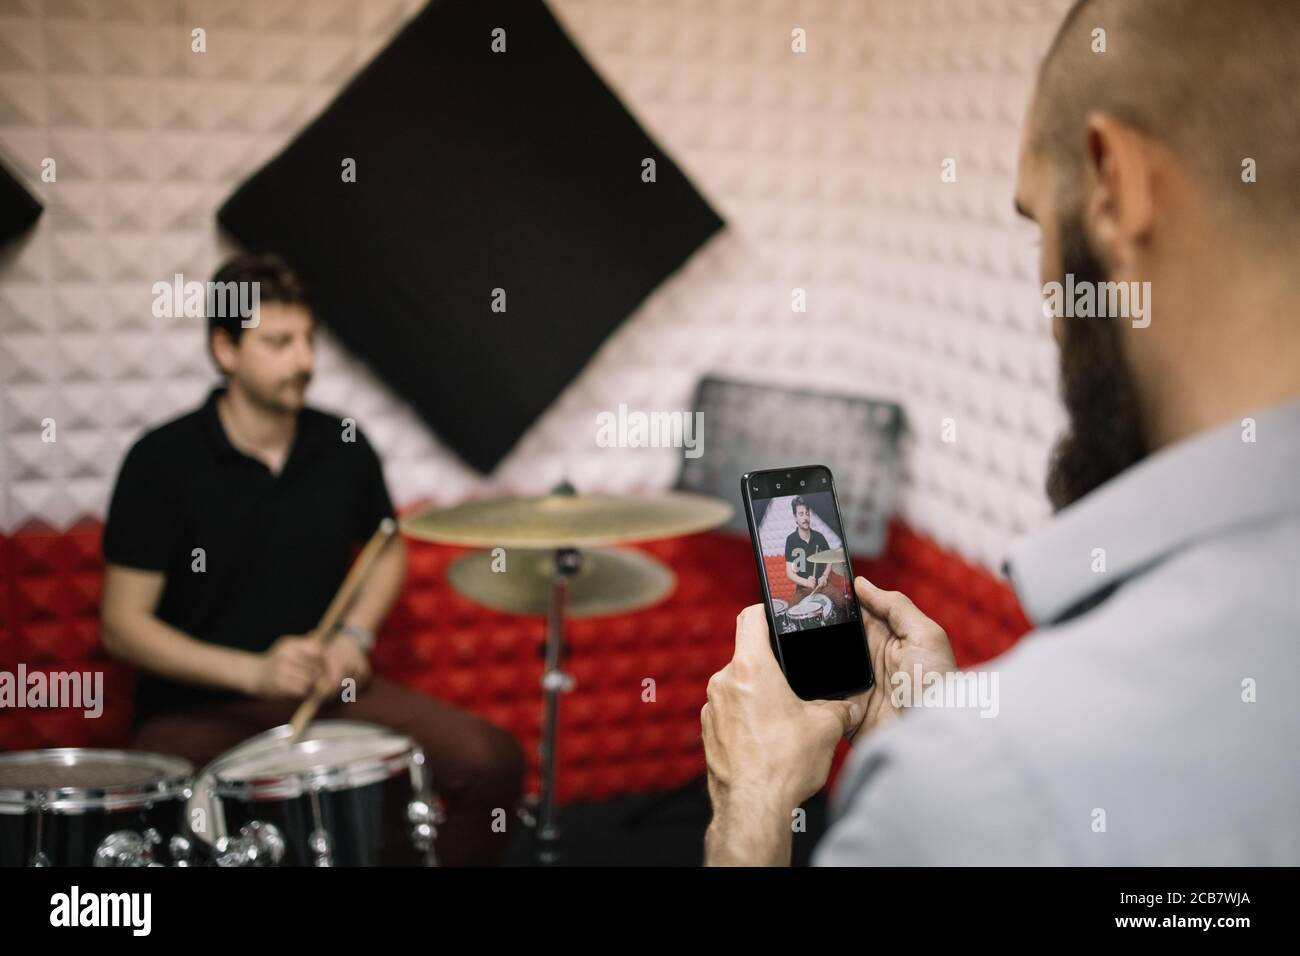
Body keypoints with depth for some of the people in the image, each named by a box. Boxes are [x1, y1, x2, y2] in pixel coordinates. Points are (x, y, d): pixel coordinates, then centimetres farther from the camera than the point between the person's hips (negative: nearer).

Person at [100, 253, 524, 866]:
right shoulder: (161, 461, -12)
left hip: (325, 687, 4)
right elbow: (123, 624, -10)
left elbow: (387, 550, 18)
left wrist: (355, 634, -2)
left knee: (492, 762, -13)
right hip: (197, 705, -3)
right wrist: (253, 672, -22)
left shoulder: (342, 446, 0)